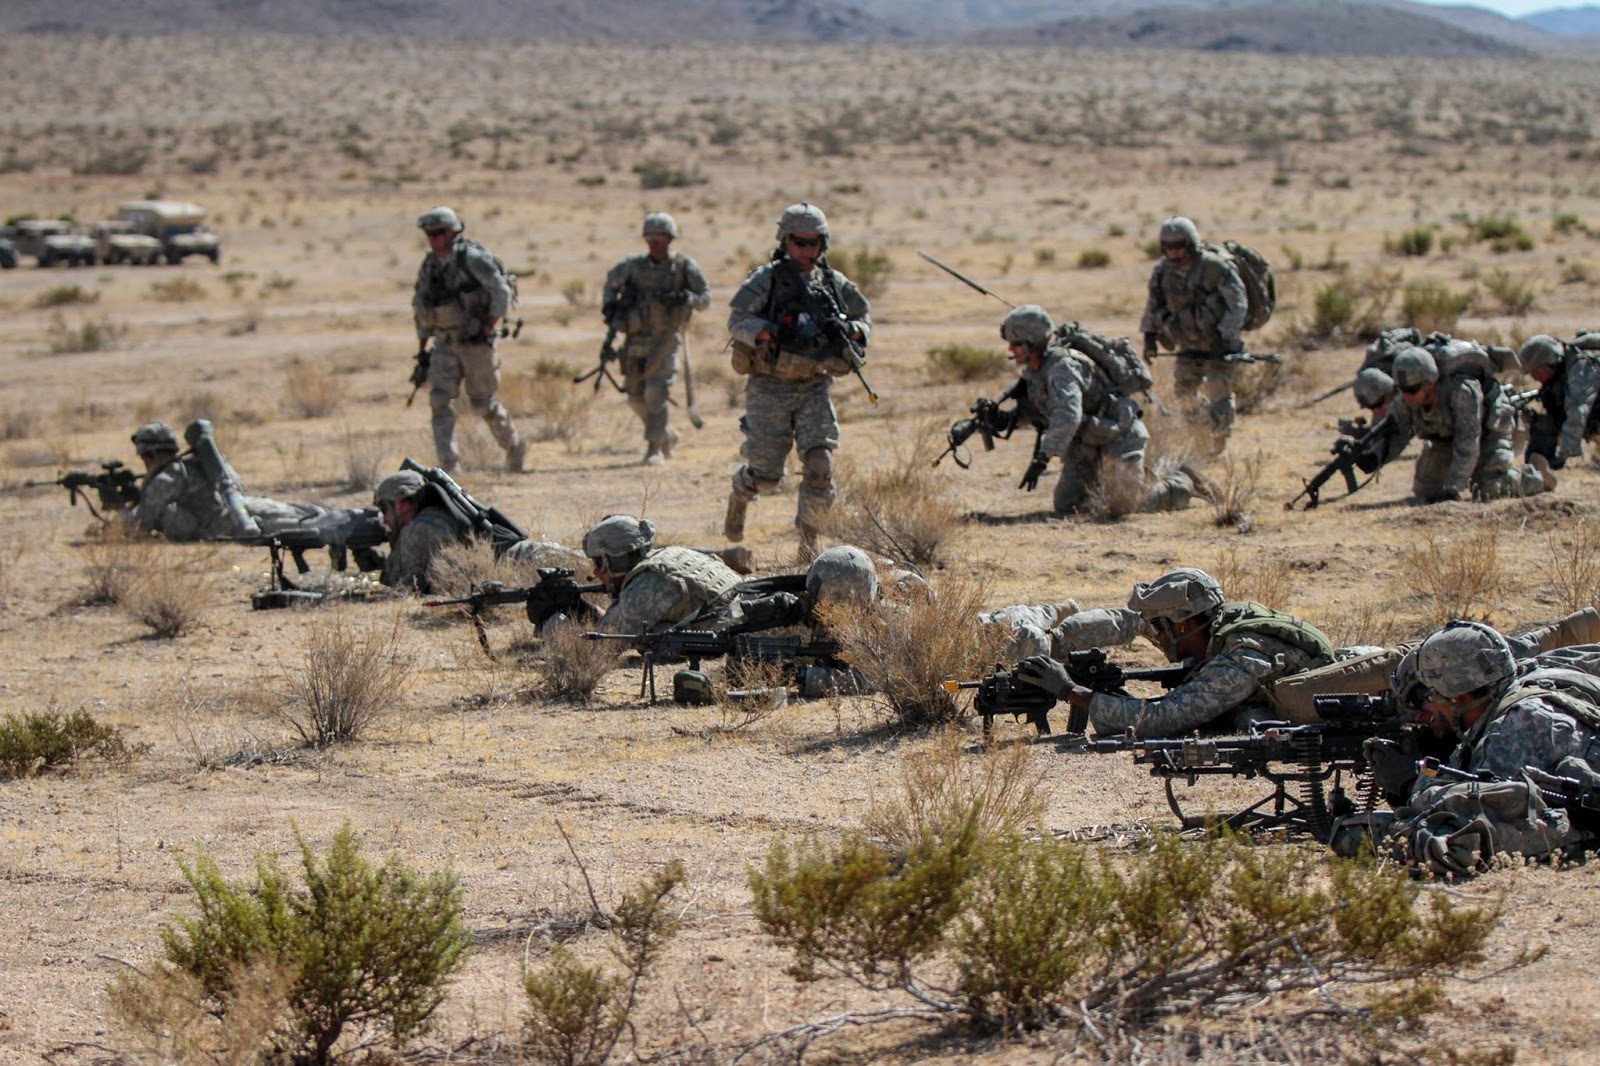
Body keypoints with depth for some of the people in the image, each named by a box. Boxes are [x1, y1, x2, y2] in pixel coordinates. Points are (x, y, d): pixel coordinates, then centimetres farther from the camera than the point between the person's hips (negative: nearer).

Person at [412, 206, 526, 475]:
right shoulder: (428, 266, 6)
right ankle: (449, 465, -12)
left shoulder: (472, 258, -14)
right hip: (445, 344, 5)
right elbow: (420, 306, 18)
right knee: (439, 401, -10)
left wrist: (487, 330, -16)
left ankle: (515, 445, 28)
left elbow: (502, 292, -17)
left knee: (482, 402, 3)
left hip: (475, 342, -5)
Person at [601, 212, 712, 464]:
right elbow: (612, 280, 24)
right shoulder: (634, 265, 6)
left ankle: (654, 447, -9)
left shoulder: (684, 266, -3)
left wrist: (684, 297, -22)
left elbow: (705, 298, -3)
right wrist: (609, 306, 9)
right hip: (637, 338, 4)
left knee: (655, 392, -16)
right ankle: (667, 435, 29)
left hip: (665, 339, -4)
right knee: (636, 397, 7)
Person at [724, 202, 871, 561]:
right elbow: (737, 320, -14)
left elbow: (865, 316, 17)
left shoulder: (834, 283, 6)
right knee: (766, 474, 1)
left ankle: (809, 542, 1)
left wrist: (850, 332, -5)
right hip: (769, 387, -3)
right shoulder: (766, 279, -7)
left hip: (814, 388, 3)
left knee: (820, 464, -12)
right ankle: (739, 494, 37)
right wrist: (771, 333, -30)